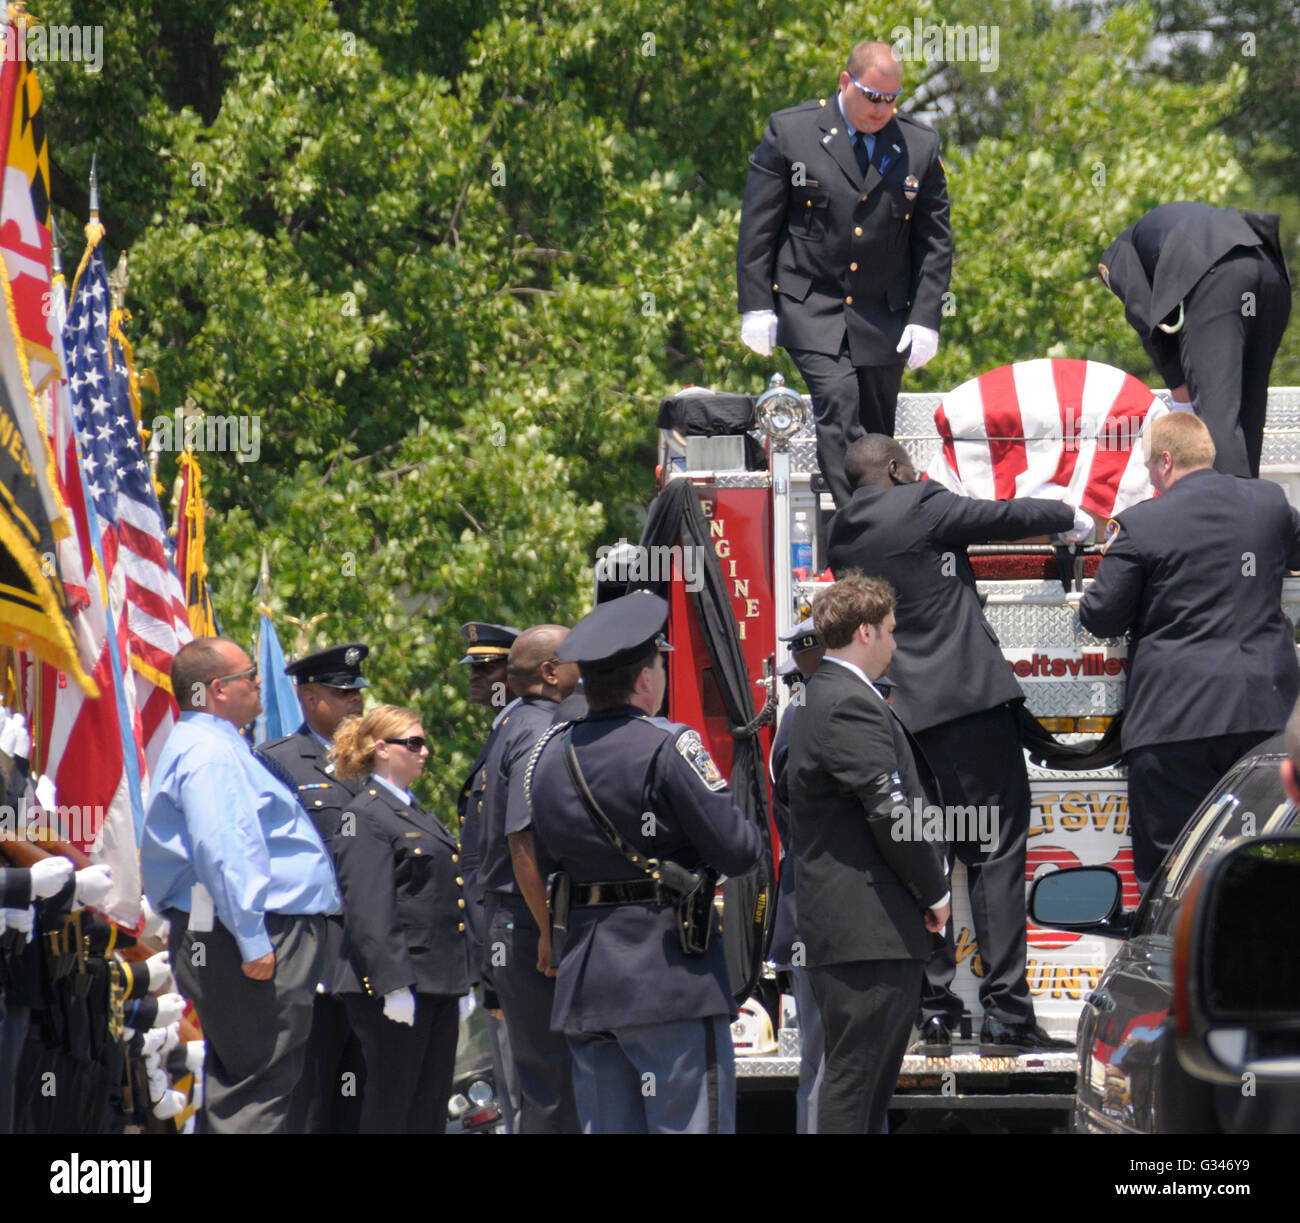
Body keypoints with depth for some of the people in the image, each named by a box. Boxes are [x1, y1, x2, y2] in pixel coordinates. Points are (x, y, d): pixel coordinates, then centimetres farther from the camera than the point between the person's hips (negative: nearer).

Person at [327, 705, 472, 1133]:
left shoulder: (416, 813, 19)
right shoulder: (365, 816, -10)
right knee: (390, 1111, -4)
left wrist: (457, 979, 22)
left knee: (431, 1112, 9)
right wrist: (394, 986, -22)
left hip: (438, 985, 9)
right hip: (400, 987, -9)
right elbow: (369, 913, -17)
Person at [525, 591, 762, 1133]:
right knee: (691, 1123, -4)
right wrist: (753, 835, 9)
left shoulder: (548, 753, 8)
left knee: (608, 1127, 9)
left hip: (583, 982, 7)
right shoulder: (669, 749, -13)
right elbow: (736, 849, -13)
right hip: (670, 976, -7)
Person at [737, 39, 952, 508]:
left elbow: (935, 240, 8)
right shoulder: (790, 131, -1)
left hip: (882, 317, 3)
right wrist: (756, 306, -4)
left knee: (877, 431, 4)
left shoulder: (920, 147, 5)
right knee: (838, 407, -21)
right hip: (810, 305, -3)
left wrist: (925, 318, 0)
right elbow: (757, 224, 1)